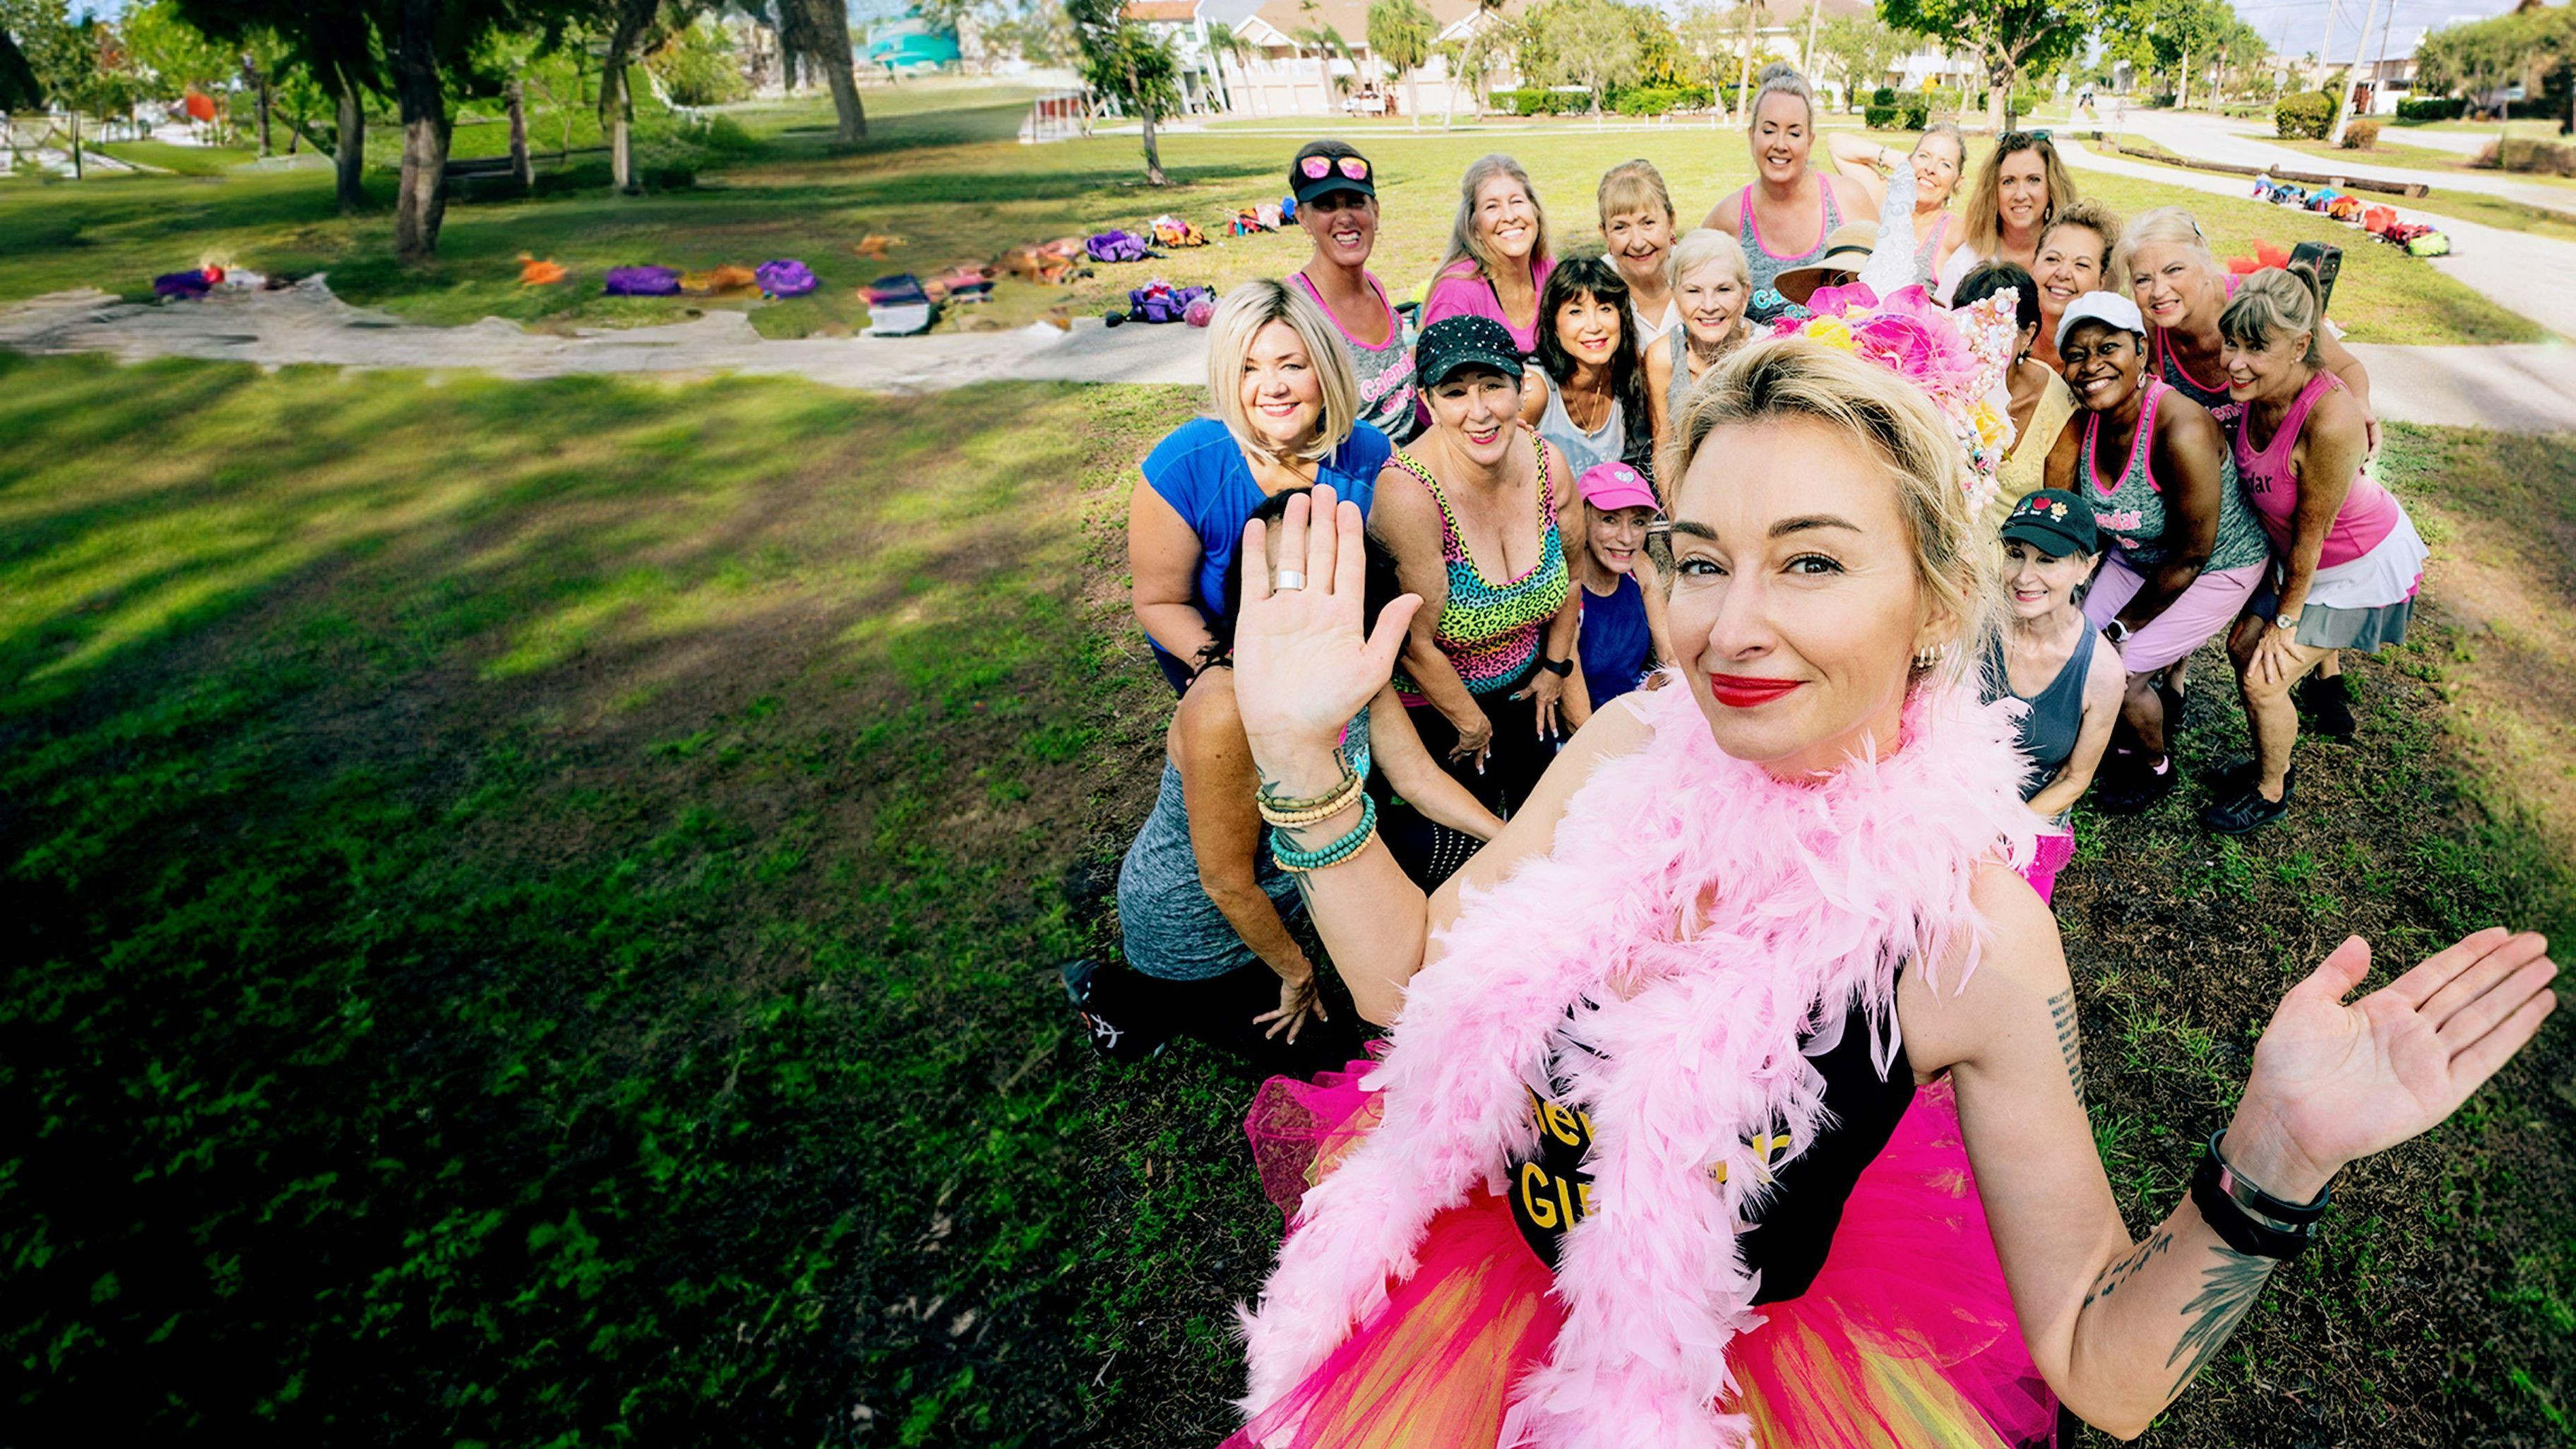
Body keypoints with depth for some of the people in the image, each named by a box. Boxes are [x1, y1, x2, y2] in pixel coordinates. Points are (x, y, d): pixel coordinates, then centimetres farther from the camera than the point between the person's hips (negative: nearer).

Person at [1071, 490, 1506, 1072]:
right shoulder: (1226, 708, -39)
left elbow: (1418, 777, -5)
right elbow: (1227, 883, -29)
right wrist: (1296, 973, -13)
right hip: (1195, 923, -7)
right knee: (1324, 1046, 7)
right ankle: (1122, 996, 18)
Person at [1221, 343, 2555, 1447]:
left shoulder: (1967, 933, -24)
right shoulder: (1630, 746, -15)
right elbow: (1413, 977, -7)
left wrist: (2273, 1162, -31)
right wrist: (1302, 756, -18)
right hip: (1496, 1247, 4)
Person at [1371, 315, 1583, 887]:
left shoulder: (1547, 464, -16)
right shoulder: (1409, 493, -33)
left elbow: (1569, 570, 4)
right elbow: (1416, 642, -25)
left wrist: (1555, 667, 10)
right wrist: (1471, 722, -12)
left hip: (1523, 688, 6)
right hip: (1434, 704, -5)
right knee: (1461, 850, 6)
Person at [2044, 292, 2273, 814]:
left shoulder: (2182, 432, -35)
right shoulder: (2086, 421, -15)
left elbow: (2191, 555, -26)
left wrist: (2123, 628, -17)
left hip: (2216, 568, -6)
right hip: (2137, 556, 6)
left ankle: (2157, 767, 21)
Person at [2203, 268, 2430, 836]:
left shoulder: (2329, 422, -38)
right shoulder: (2257, 388, -17)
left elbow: (2310, 535, -26)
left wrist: (2285, 620, -13)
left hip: (2364, 566, -7)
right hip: (2298, 554, 7)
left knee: (2265, 678, -5)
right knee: (2244, 647, 13)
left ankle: (2271, 794, 21)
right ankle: (2273, 763, 36)